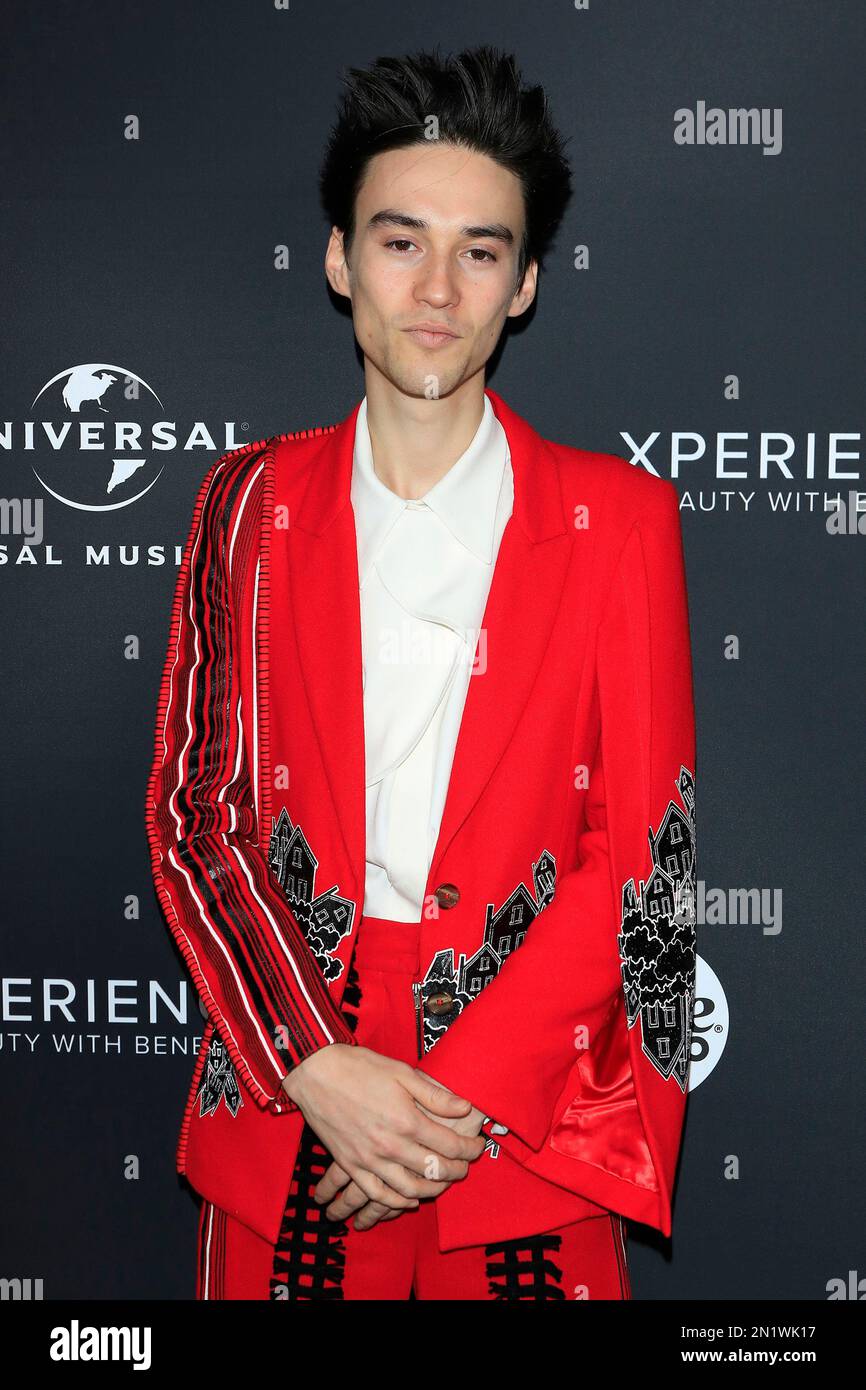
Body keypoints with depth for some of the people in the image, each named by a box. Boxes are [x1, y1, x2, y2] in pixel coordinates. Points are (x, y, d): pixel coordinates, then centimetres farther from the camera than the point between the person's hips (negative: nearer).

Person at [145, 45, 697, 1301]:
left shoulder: (616, 517, -1)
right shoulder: (252, 502, 3)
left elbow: (643, 849, -5)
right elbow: (194, 817, 1)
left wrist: (461, 1091, -13)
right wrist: (318, 1066, -11)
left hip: (526, 1102, -1)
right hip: (285, 1089, 1)